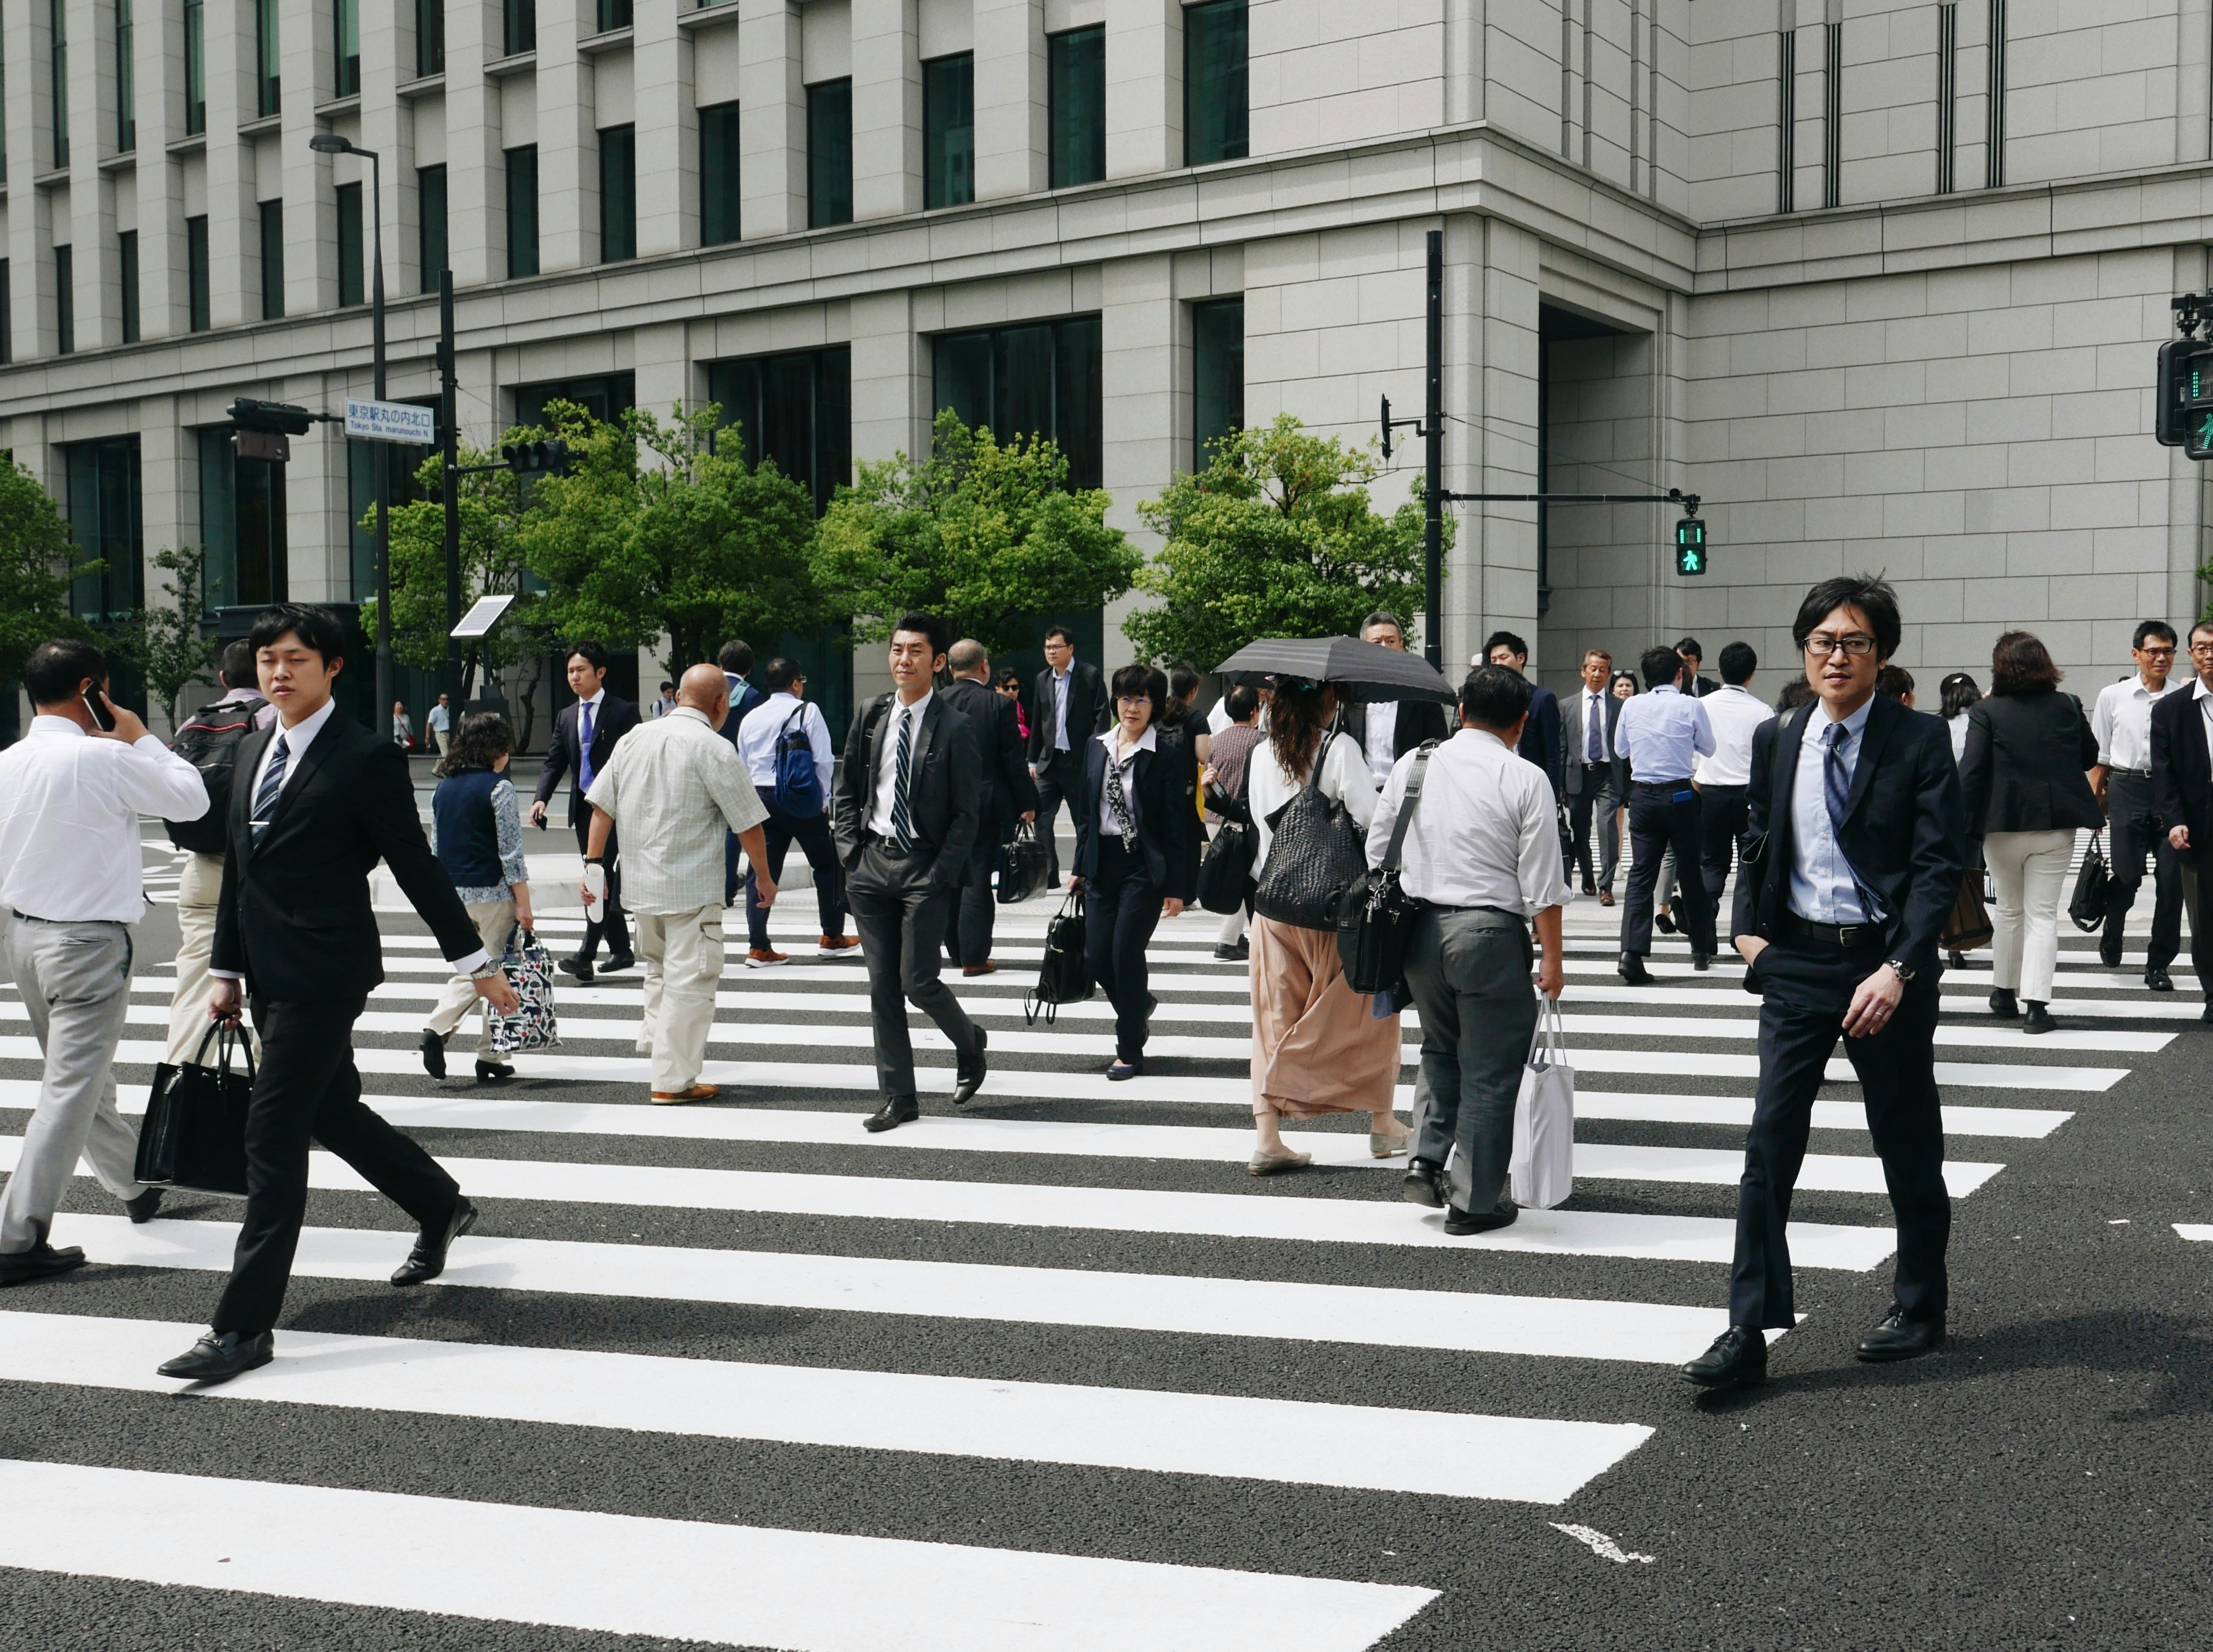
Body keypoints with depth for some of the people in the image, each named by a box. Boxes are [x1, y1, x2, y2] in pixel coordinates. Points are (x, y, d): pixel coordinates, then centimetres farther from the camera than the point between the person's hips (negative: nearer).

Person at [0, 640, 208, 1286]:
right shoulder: (105, 758, -17)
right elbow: (192, 798, -5)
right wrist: (143, 738, 4)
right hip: (88, 941, -8)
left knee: (83, 1079, 21)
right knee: (71, 1090, -4)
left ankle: (136, 1184, 41)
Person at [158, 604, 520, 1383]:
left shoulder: (366, 757, -11)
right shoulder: (253, 751, 13)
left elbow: (415, 865, -10)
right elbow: (238, 867, 18)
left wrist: (476, 962, -7)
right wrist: (227, 968, 17)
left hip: (323, 975, -8)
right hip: (270, 976, 8)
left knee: (273, 1137, -8)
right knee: (330, 1110, 19)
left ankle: (244, 1326, -3)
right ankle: (440, 1207, 43)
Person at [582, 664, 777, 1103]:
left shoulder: (634, 740, 7)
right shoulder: (714, 750, -12)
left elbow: (602, 806, 9)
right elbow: (747, 823, -9)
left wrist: (593, 862, 15)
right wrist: (764, 876, 3)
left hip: (641, 881, 7)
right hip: (693, 886, -7)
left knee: (659, 968, 26)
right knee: (690, 978, 0)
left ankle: (656, 1045, 29)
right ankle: (673, 1080, 2)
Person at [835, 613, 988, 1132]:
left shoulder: (956, 730, -7)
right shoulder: (870, 717, 7)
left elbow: (967, 815, -6)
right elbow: (847, 791, 15)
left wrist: (940, 875, -12)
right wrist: (851, 851, 4)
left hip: (925, 866, -5)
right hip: (871, 863, 5)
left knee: (918, 982, -8)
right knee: (882, 986, 6)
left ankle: (969, 1043, 24)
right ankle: (899, 1098, 14)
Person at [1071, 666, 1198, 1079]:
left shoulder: (1168, 753, -7)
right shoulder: (1097, 746, 9)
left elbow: (1176, 824, -8)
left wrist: (1176, 887, -10)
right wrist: (1079, 866, 13)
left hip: (1145, 865, -5)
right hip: (1102, 861, 5)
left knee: (1126, 951, -7)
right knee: (1096, 953, 1)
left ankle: (1130, 1051, 7)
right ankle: (1139, 1004, 33)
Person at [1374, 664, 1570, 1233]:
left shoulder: (1412, 766, 4)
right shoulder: (1525, 781, -8)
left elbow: (1378, 852, 10)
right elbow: (1542, 882, -9)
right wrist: (1552, 957, -2)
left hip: (1418, 930, 4)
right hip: (1490, 934, -4)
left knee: (1440, 1048, 25)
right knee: (1489, 1070, 6)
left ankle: (1427, 1159, 10)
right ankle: (1476, 1201, 12)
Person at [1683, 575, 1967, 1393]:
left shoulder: (1920, 742, -7)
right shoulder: (1776, 740, 6)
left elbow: (1942, 864, -12)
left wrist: (1898, 969, -22)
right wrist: (1748, 927, 4)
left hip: (1887, 964, -3)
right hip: (1795, 959, 3)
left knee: (1908, 1148, 12)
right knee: (1769, 1144, -4)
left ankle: (1919, 1308, 32)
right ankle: (1749, 1333, -2)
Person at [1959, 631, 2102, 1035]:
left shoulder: (1987, 711, -7)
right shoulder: (2067, 706, 1)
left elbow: (1970, 771, -13)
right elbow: (2090, 757, 13)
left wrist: (1962, 821, -8)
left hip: (2003, 825, -1)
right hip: (2056, 825, 1)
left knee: (2008, 909, 17)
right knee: (2043, 914, 2)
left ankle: (2004, 993, 29)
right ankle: (2036, 1005, -7)